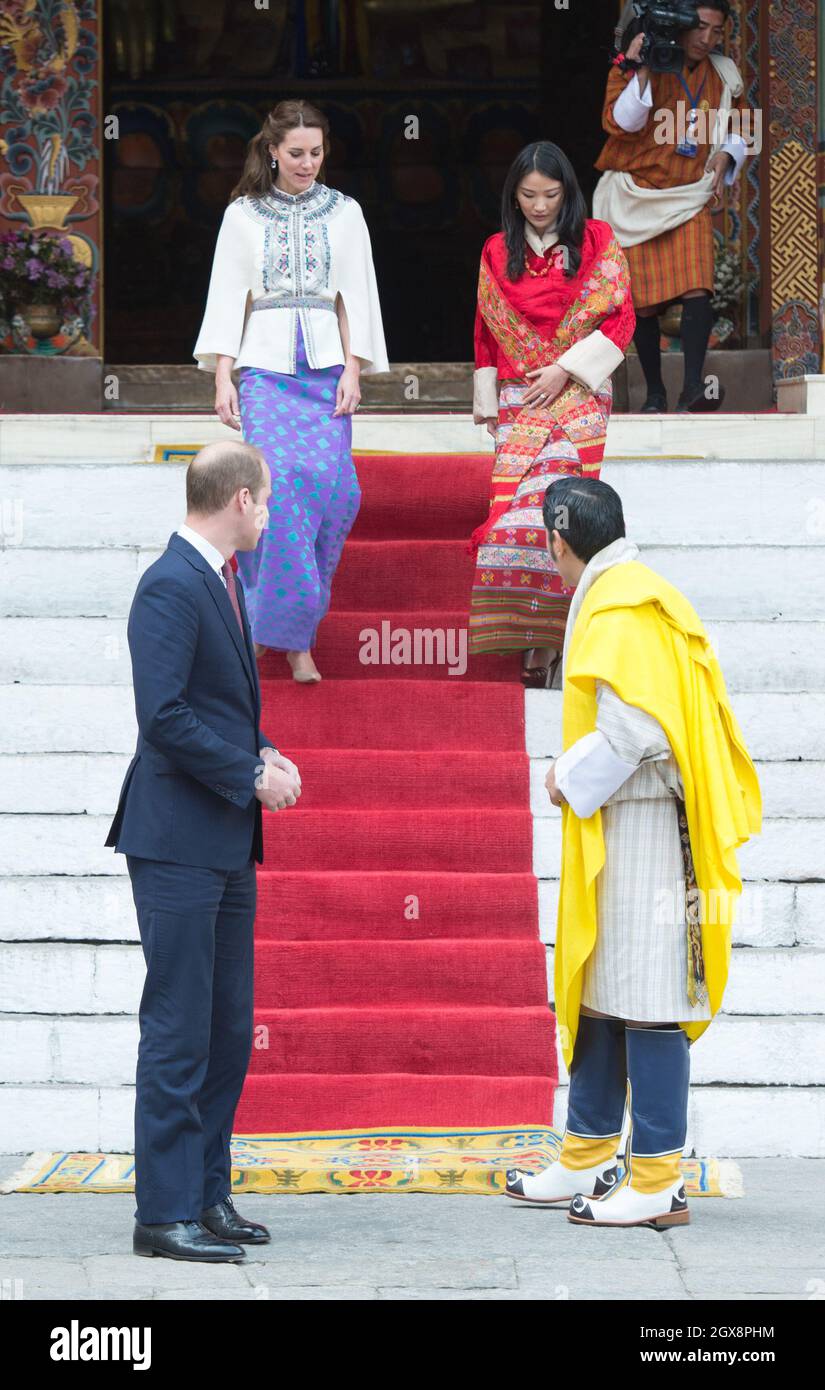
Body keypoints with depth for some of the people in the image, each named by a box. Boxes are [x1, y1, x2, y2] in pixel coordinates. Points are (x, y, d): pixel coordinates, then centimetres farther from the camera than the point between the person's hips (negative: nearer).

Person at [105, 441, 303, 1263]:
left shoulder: (217, 581, 15)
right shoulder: (170, 587, -16)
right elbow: (163, 717, -23)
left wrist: (263, 756, 6)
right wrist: (252, 773, -15)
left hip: (226, 842, 10)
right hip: (178, 842, -10)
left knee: (229, 1030, 13)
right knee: (178, 1031, -6)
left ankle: (207, 1194, 21)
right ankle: (165, 1214, -1)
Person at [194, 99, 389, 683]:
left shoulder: (344, 213, 11)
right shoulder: (244, 215, 8)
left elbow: (355, 295, 10)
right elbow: (227, 296, 7)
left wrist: (353, 370, 0)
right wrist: (223, 377, -1)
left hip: (326, 365, 1)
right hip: (265, 366, -1)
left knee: (333, 484, -12)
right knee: (281, 478, -19)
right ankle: (290, 629, -11)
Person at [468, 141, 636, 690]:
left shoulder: (598, 242, 4)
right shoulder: (497, 253, 13)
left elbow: (620, 320, 0)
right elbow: (486, 330, 19)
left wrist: (565, 369, -8)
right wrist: (487, 400, 14)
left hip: (576, 393, -3)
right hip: (518, 398, 3)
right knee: (524, 505, -11)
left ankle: (545, 642, -16)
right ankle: (538, 642, -8)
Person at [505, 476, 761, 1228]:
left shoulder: (621, 610, -15)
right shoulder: (634, 594, 16)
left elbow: (630, 730, -23)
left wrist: (571, 777, -9)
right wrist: (579, 771, 15)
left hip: (637, 831, -10)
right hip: (615, 833, 10)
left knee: (644, 1003, -7)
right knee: (595, 991, 15)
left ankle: (658, 1184, -5)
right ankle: (587, 1163, 23)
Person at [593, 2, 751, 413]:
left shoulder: (724, 75, 6)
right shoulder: (636, 64, -7)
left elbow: (737, 133, 21)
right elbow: (619, 121, -20)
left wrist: (724, 157, 0)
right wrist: (640, 72, -30)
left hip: (689, 195, 2)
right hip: (635, 195, -2)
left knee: (697, 286, -20)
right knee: (643, 301, -1)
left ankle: (693, 387, -27)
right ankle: (655, 394, 14)